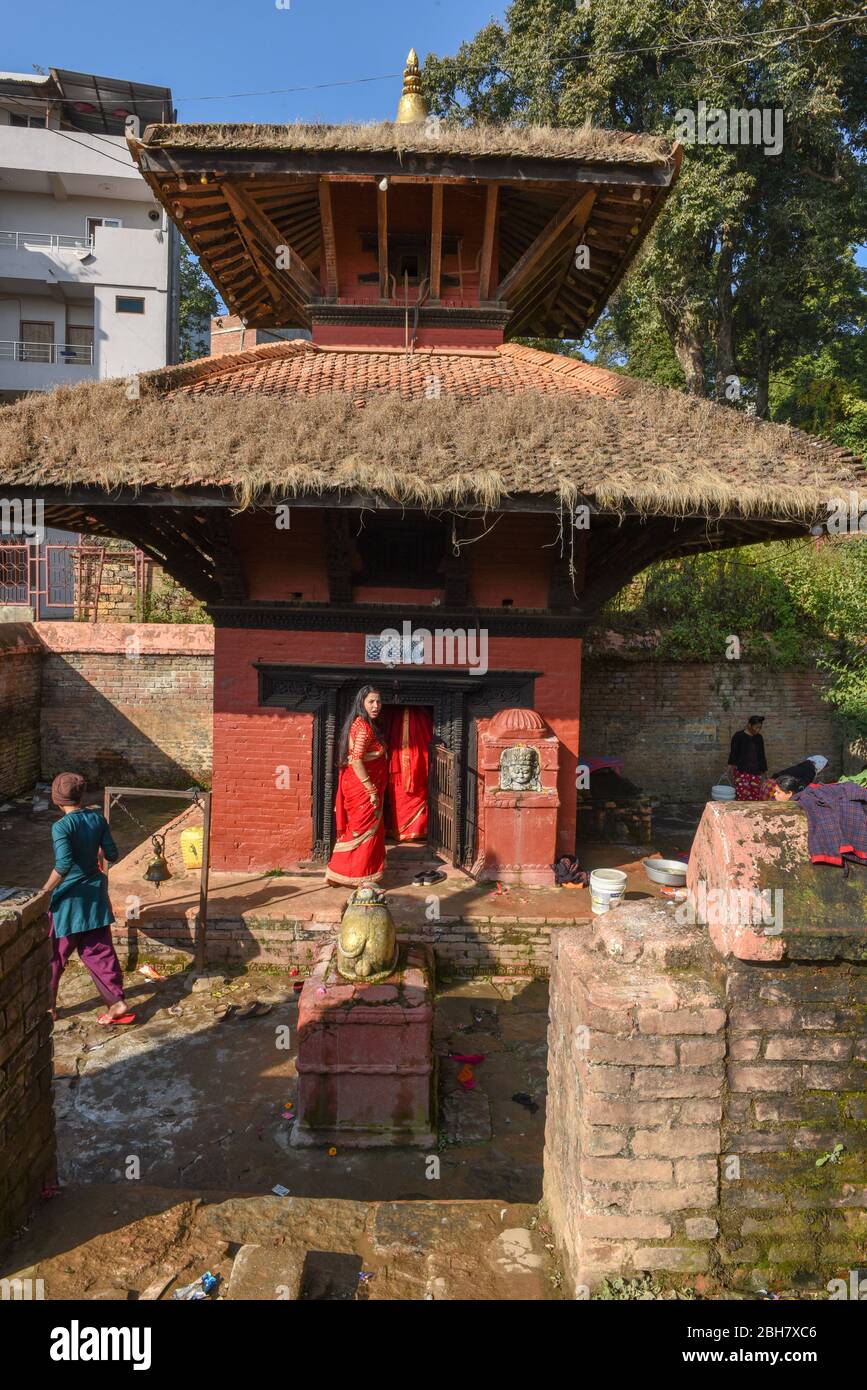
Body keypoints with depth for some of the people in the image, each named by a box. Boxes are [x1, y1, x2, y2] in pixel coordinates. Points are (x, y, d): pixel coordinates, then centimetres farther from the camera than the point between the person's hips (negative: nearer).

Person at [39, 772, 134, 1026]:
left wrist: (43, 892, -20)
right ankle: (117, 1002, 13)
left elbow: (63, 865, -29)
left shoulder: (61, 826, -19)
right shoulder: (98, 818, -3)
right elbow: (112, 855, 1)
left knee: (53, 955, 13)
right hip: (94, 893, 5)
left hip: (69, 897, -5)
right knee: (100, 951, 13)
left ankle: (47, 1006, 26)